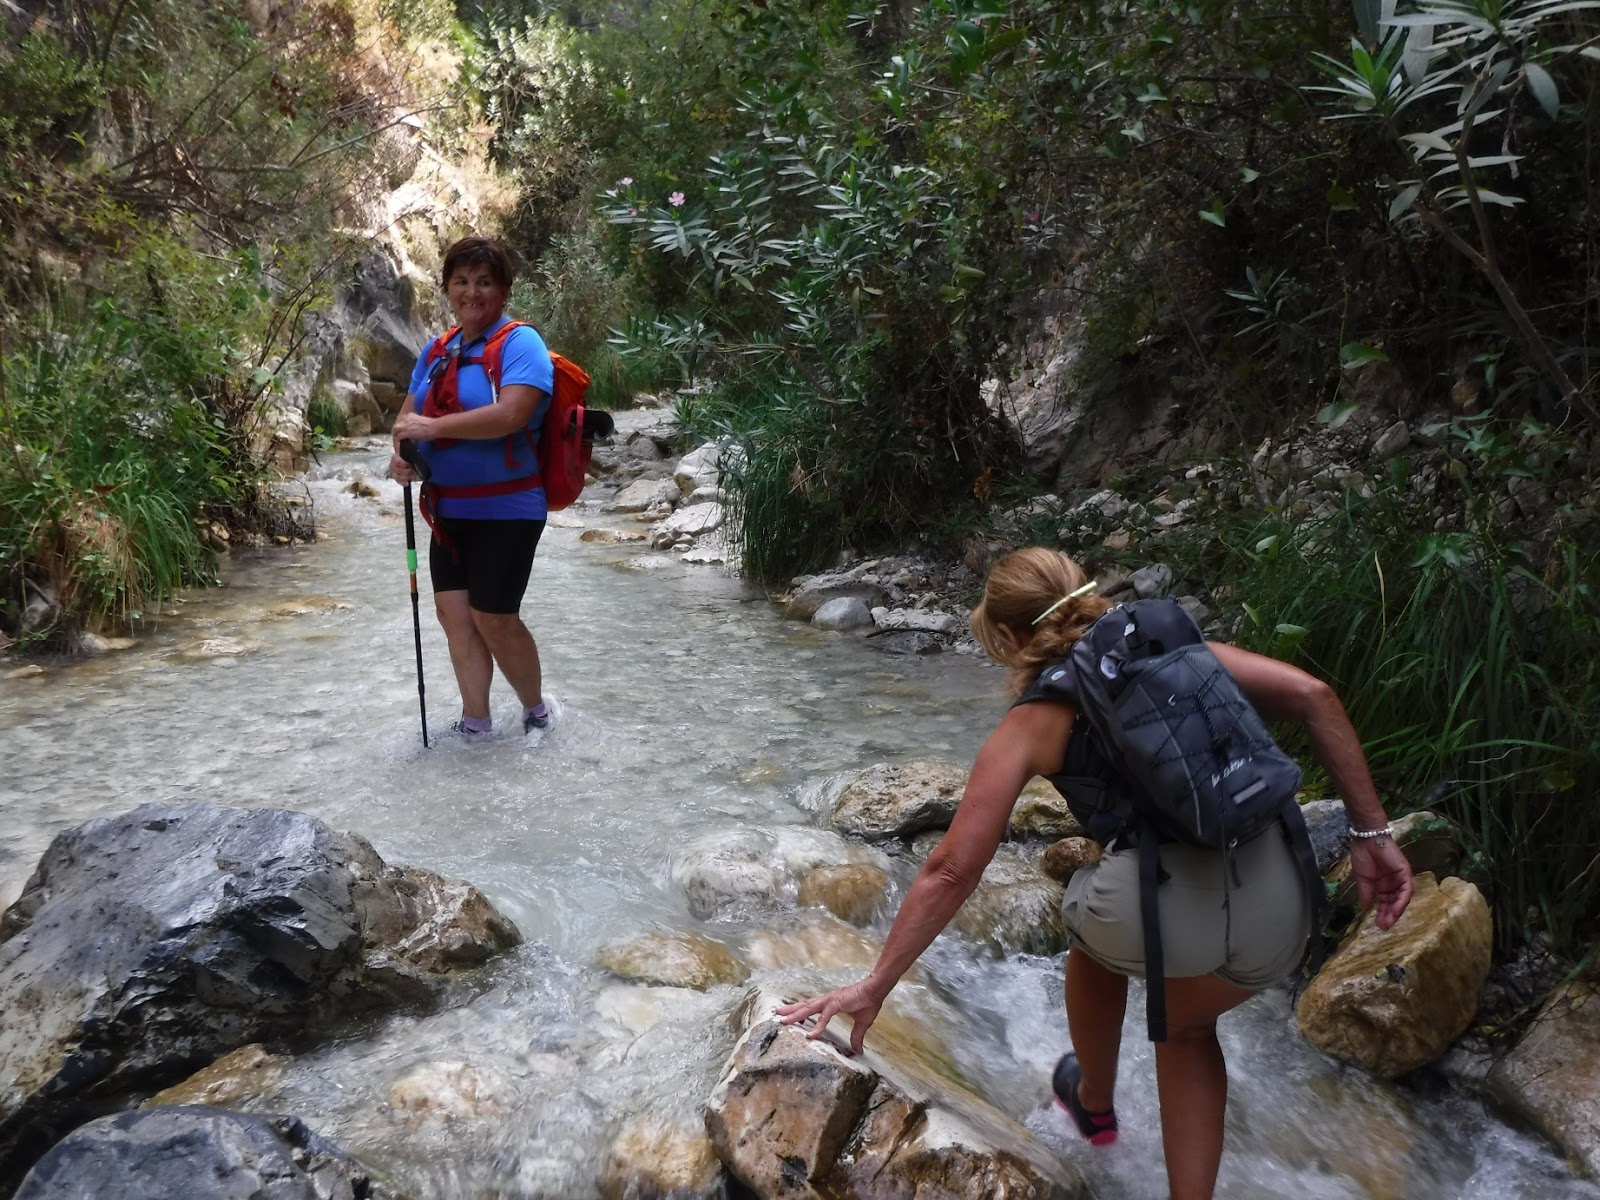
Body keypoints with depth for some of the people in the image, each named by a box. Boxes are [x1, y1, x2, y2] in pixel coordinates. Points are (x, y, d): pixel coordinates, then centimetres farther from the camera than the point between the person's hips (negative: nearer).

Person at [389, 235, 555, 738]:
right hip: (449, 509, 7)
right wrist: (402, 453, -11)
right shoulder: (437, 350, 10)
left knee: (493, 617, -2)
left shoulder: (520, 342, -12)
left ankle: (536, 710, 22)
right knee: (452, 611, 6)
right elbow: (409, 413, 11)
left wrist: (432, 427, -25)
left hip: (506, 509, -7)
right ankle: (476, 721, 18)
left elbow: (511, 415, -27)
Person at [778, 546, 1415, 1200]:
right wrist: (1371, 833, 12)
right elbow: (1311, 695, 8)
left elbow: (951, 870, 6)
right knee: (1186, 1025, 34)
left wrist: (874, 986, 12)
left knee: (1095, 929, 35)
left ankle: (1094, 1102, 56)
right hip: (1279, 904, 3)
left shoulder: (1032, 723, 10)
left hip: (1162, 912, -3)